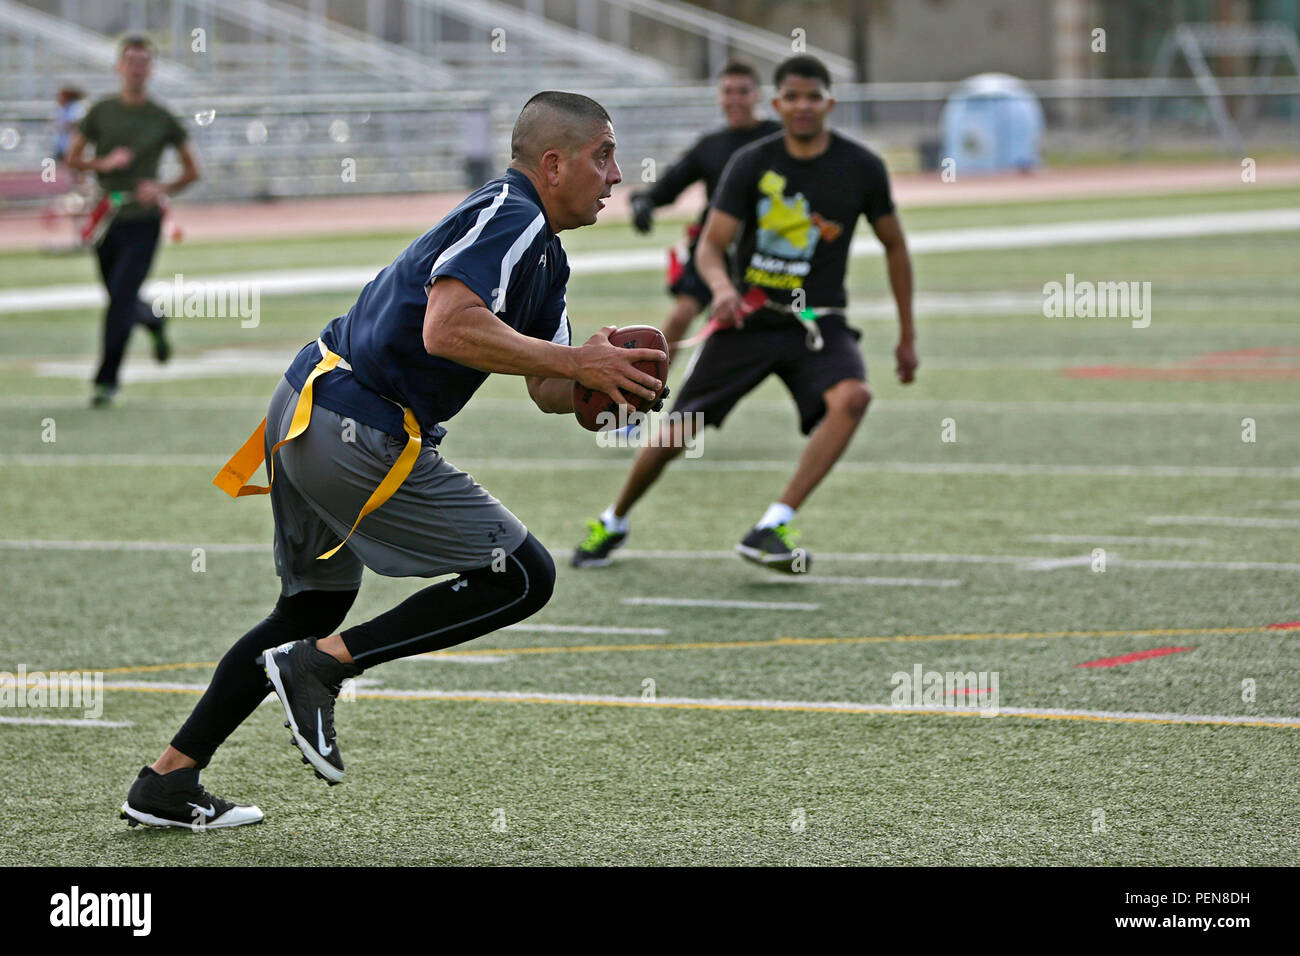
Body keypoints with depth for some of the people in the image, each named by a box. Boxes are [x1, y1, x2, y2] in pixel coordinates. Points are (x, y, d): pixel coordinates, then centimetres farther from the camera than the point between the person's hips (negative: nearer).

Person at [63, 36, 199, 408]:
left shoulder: (162, 118, -1)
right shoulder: (101, 111, 3)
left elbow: (192, 169, 6)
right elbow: (72, 158, 6)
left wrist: (163, 190, -12)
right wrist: (104, 163, -13)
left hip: (143, 221, -3)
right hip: (108, 220, 3)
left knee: (120, 300, -13)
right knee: (118, 298, 13)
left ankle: (107, 380, -7)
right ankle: (155, 322, 48)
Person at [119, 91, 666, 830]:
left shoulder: (545, 254, 19)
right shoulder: (507, 217, -13)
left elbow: (549, 391, 21)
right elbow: (448, 329, -28)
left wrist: (599, 373, -1)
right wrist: (578, 362, -22)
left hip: (309, 412, 11)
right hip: (357, 433, -11)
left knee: (313, 611, 25)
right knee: (524, 578, -5)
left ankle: (167, 784, 26)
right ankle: (319, 666, -7)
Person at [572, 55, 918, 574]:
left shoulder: (861, 168, -4)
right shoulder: (751, 163, -6)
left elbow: (894, 245, 10)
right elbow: (710, 245, -8)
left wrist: (907, 335, 11)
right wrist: (722, 287, -32)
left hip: (818, 321, 0)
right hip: (749, 316, 0)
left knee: (852, 396, -31)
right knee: (678, 433, 0)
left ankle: (771, 530, -29)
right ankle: (614, 522, 30)